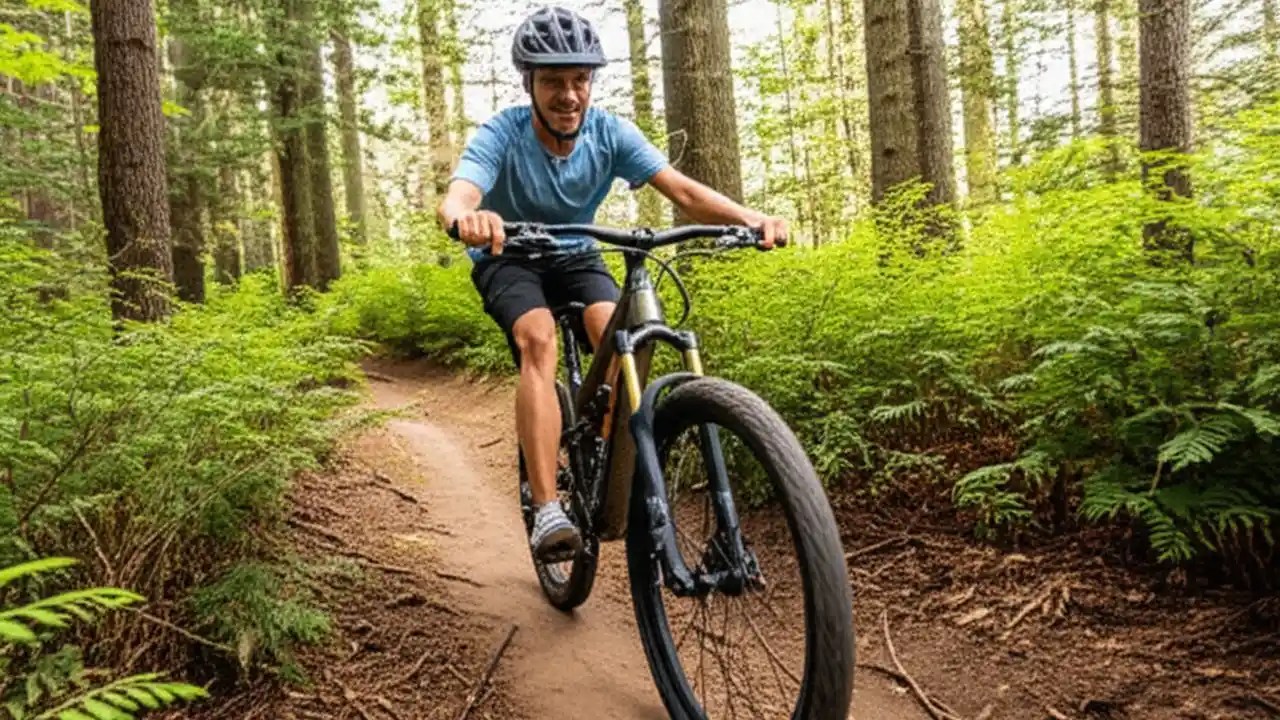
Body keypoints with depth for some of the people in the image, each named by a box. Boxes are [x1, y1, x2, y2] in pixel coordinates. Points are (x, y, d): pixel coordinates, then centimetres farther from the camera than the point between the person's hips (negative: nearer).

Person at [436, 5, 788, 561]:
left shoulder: (609, 132, -18)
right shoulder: (502, 134, -25)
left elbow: (683, 189, -27)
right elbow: (453, 200, -42)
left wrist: (747, 216, -46)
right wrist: (466, 217, -67)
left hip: (576, 257, 3)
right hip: (508, 261, -2)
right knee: (539, 340, -33)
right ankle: (547, 511, -35)